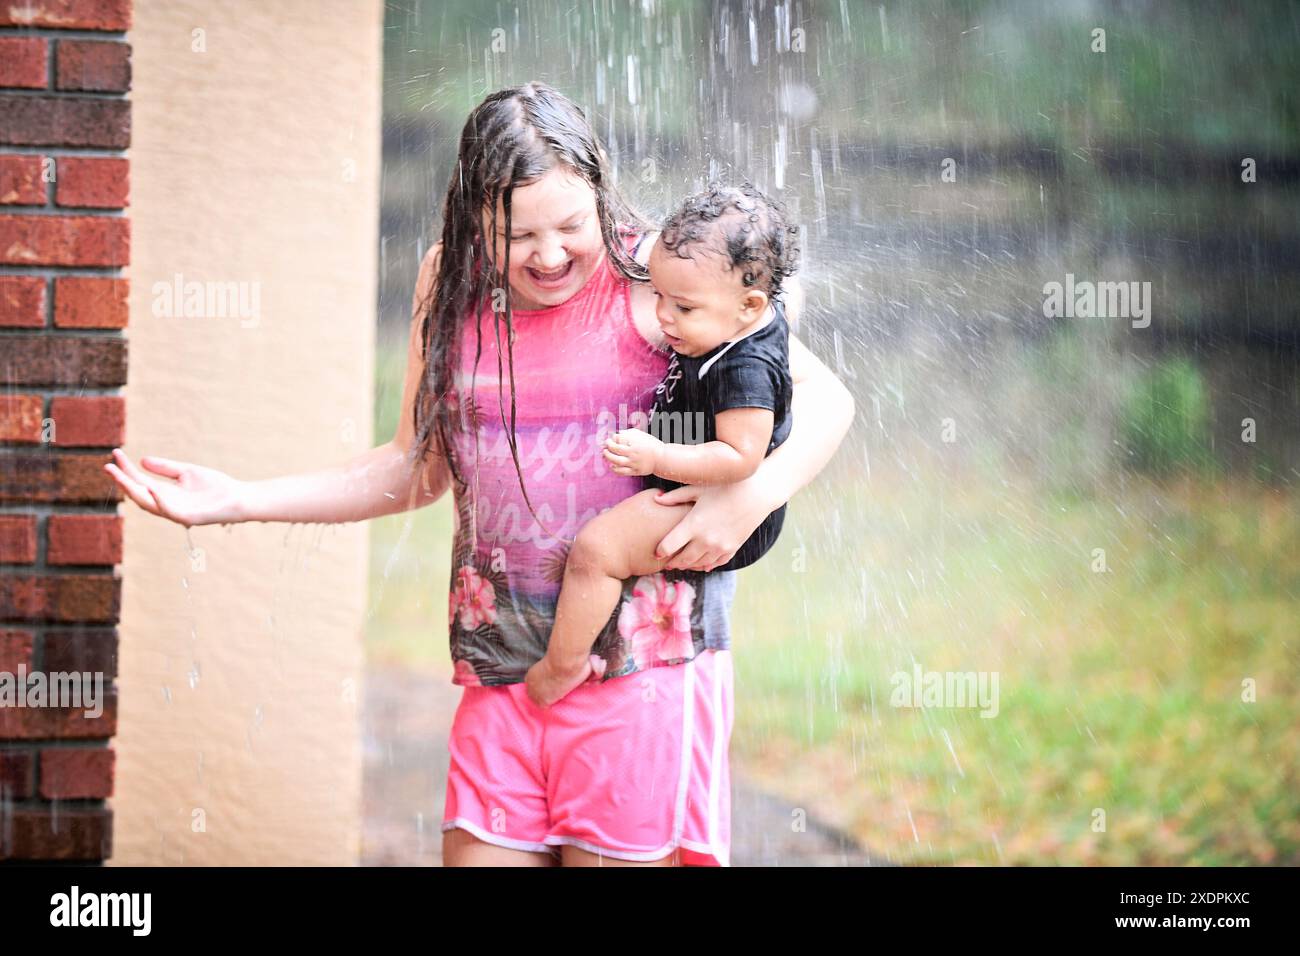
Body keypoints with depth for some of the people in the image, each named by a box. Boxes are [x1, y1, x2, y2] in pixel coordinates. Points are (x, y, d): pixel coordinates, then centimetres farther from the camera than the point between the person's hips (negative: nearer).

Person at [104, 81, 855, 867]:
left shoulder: (649, 278, -7)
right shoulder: (451, 283, 8)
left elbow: (824, 398, -4)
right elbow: (418, 466, 18)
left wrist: (751, 497, -22)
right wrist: (236, 501, 13)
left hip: (639, 659, -4)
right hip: (499, 672, 5)